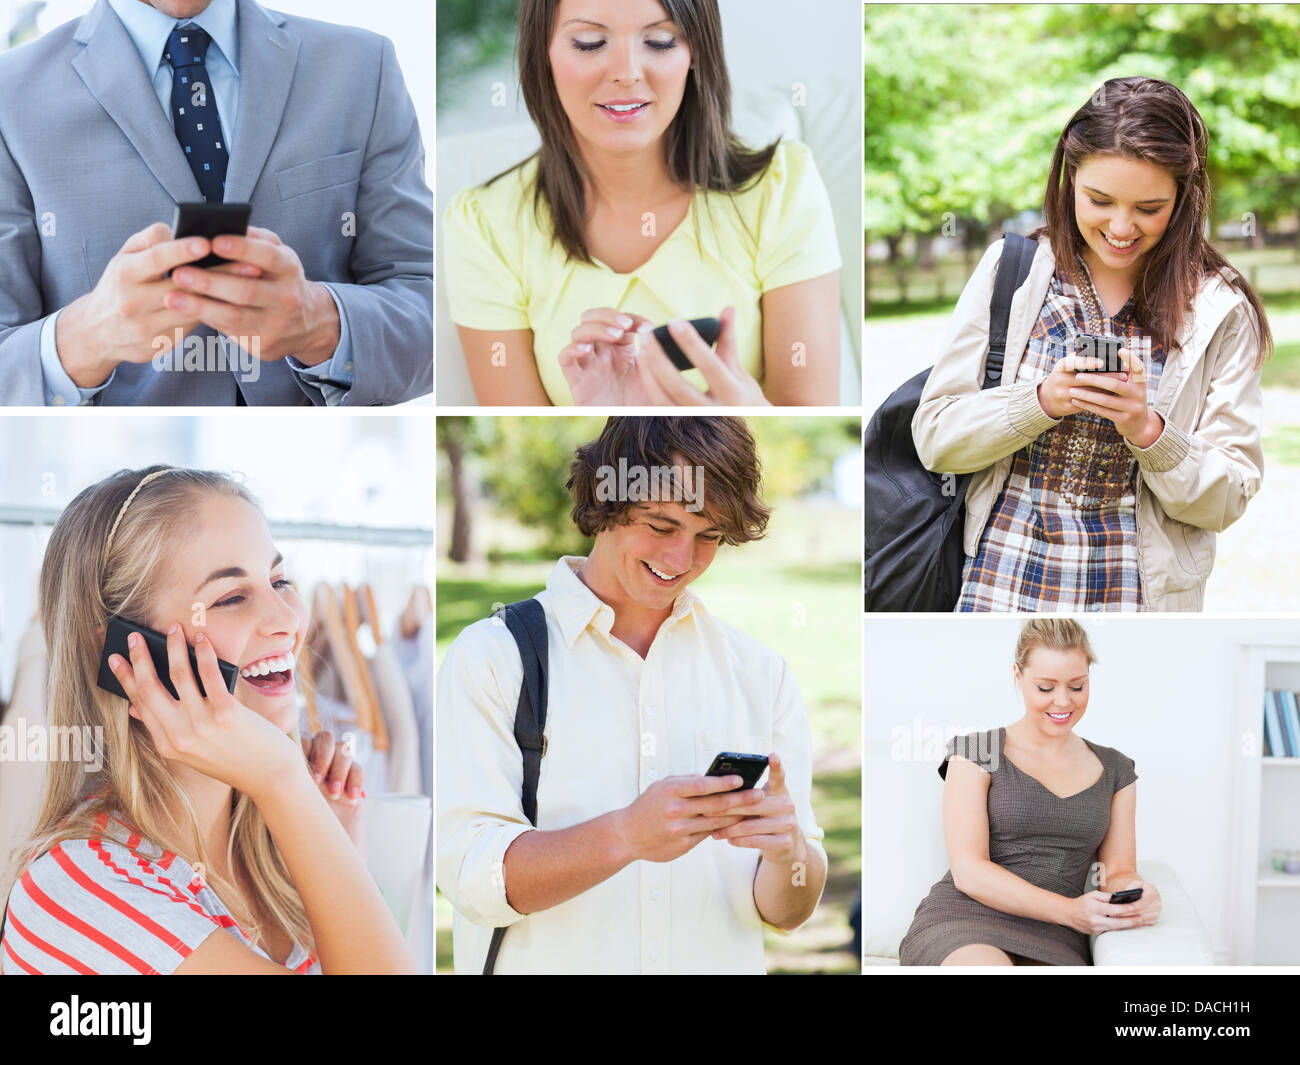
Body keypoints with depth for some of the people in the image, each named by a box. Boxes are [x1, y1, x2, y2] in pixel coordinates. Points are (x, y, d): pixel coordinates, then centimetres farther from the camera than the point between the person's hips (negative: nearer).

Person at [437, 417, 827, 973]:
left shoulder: (761, 673, 9)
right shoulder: (490, 657, 0)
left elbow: (787, 911, 9)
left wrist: (789, 853, -12)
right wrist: (627, 835, -23)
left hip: (721, 967, 2)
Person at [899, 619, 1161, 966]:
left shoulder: (1115, 770, 20)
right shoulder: (976, 752, 7)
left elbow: (1118, 870, 16)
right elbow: (968, 871, -4)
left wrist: (1138, 895, -11)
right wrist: (1069, 911, -17)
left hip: (1054, 947, 3)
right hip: (962, 924, -3)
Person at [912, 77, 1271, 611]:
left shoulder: (1220, 310, -3)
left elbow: (1227, 499, -4)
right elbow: (932, 436, -4)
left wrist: (1148, 431, -21)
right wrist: (1041, 401, -19)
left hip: (1138, 597, -1)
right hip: (998, 584, 1)